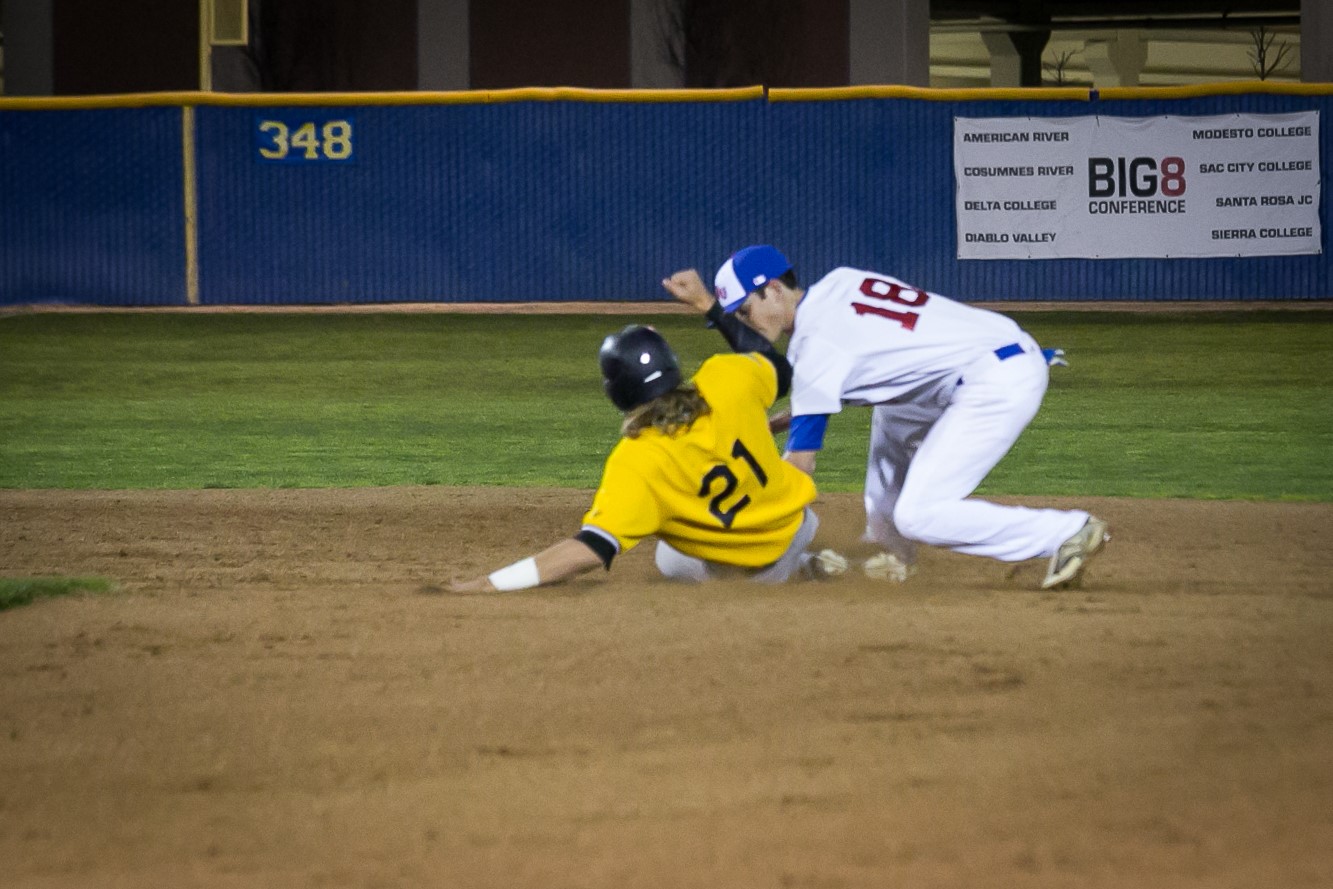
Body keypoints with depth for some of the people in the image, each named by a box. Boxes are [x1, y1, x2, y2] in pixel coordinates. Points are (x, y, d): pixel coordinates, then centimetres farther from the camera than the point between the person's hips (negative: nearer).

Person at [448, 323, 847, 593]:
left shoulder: (636, 462, -34)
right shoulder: (726, 381, -23)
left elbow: (591, 550, -41)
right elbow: (780, 369, 0)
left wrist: (489, 584, -41)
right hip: (797, 522, 4)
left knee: (672, 561, 31)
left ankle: (799, 568, 14)